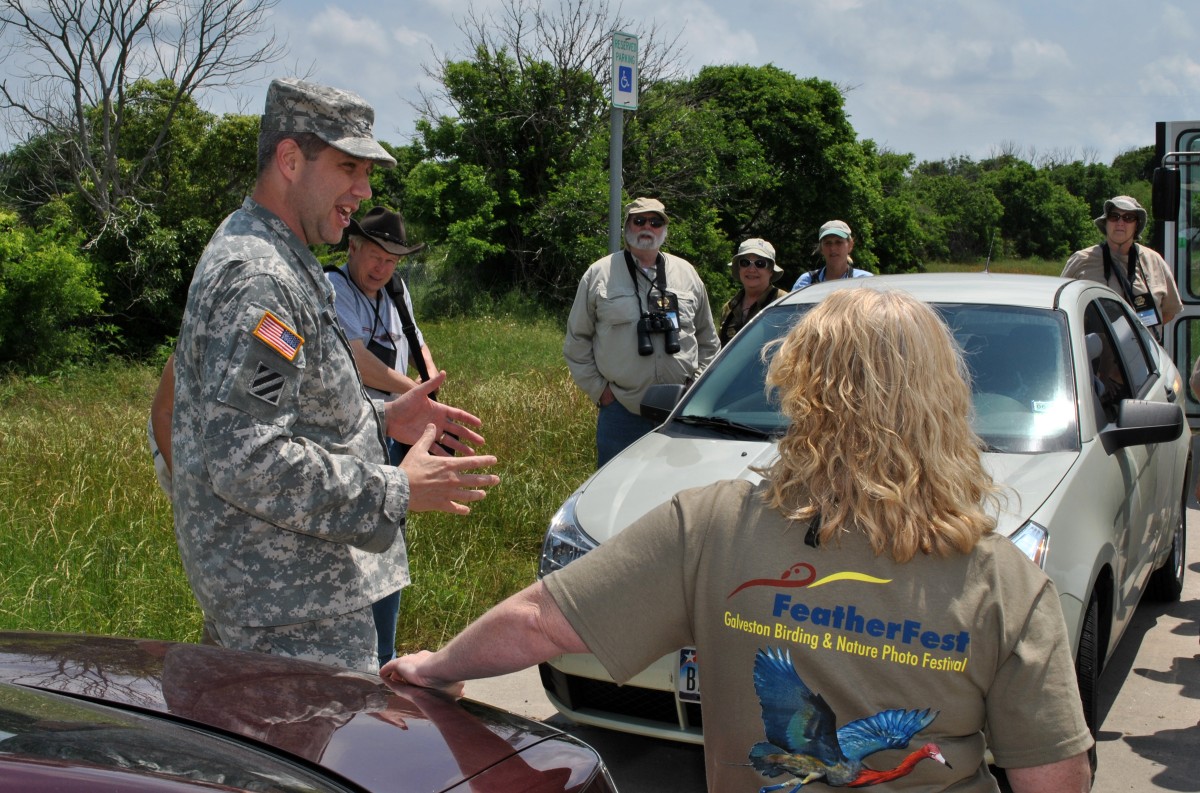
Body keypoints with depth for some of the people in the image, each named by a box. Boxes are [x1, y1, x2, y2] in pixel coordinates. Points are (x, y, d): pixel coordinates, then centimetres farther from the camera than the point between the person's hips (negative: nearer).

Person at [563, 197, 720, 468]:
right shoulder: (600, 274, 4)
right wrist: (598, 388, -1)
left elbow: (708, 340, 19)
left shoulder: (686, 273, 12)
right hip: (621, 412, -2)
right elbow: (576, 341, 6)